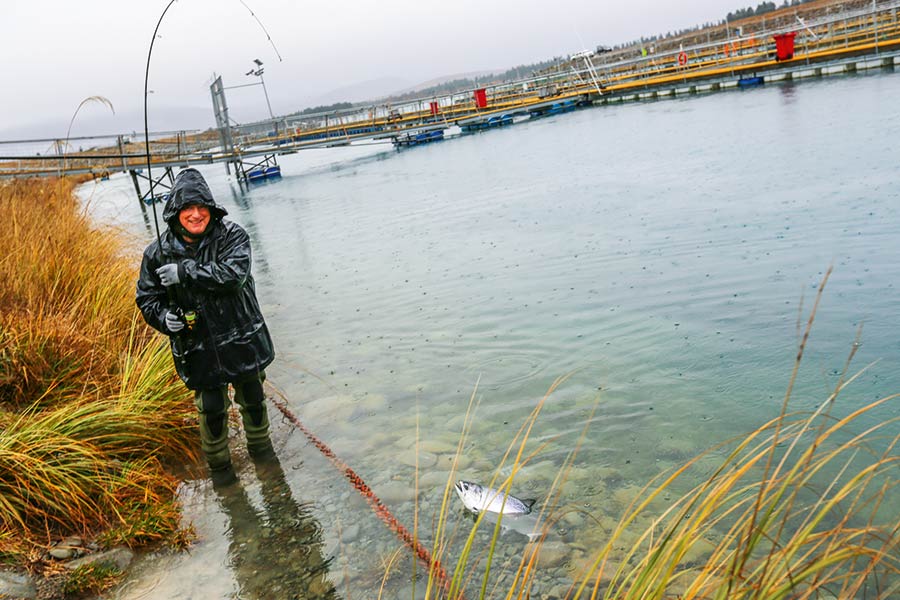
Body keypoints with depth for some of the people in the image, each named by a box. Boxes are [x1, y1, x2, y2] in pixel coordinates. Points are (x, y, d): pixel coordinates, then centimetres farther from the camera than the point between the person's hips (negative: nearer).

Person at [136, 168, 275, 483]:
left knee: (253, 399, 17)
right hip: (198, 348, 0)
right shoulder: (159, 253, -4)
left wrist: (185, 272, -27)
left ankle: (260, 448, 45)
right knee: (211, 410, 7)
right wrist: (165, 318, -14)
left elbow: (234, 274, -27)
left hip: (241, 339, 0)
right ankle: (218, 463, 33)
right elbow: (147, 298, 6)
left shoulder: (232, 236, -10)